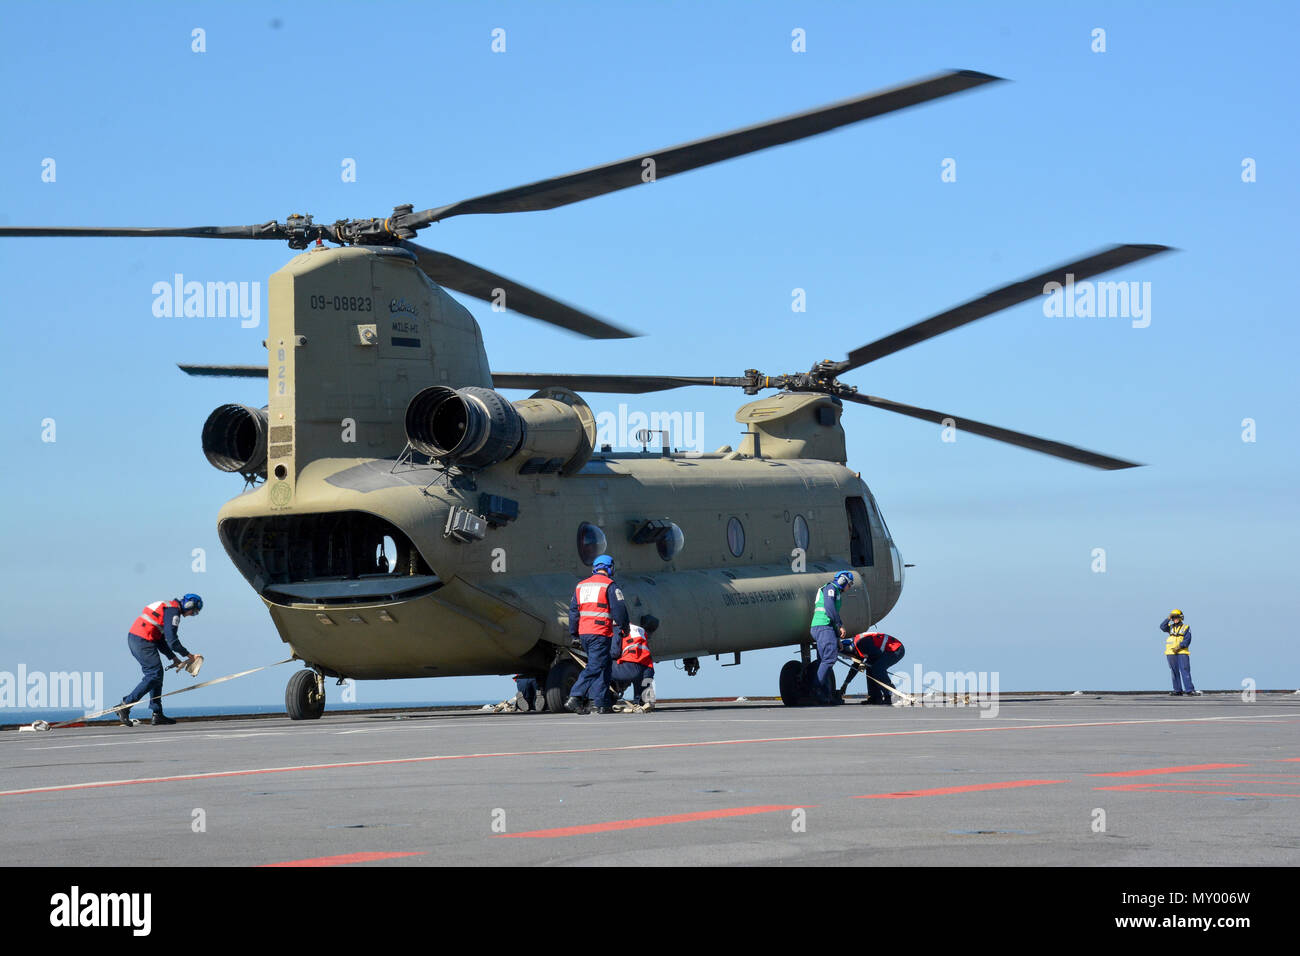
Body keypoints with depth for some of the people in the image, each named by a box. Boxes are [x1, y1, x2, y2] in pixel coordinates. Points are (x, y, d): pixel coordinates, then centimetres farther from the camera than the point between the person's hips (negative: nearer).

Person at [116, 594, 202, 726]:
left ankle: (157, 714, 12)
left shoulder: (166, 606, 23)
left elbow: (161, 640, 24)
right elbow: (172, 640, -15)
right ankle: (124, 706, -11)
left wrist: (173, 658, 19)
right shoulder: (173, 611, -9)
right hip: (143, 641, -11)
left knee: (157, 675, 13)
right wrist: (187, 655, -3)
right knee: (154, 675, -9)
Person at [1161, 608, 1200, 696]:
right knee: (1175, 672, 4)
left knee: (1185, 671, -11)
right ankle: (1178, 691, 9)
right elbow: (1162, 627, -3)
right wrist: (1168, 618, -8)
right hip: (1171, 653, 4)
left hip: (1182, 653, -4)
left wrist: (1179, 647, -16)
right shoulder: (1170, 627, 16)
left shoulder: (1186, 628, 6)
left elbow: (1187, 640, -5)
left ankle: (1189, 690, -16)